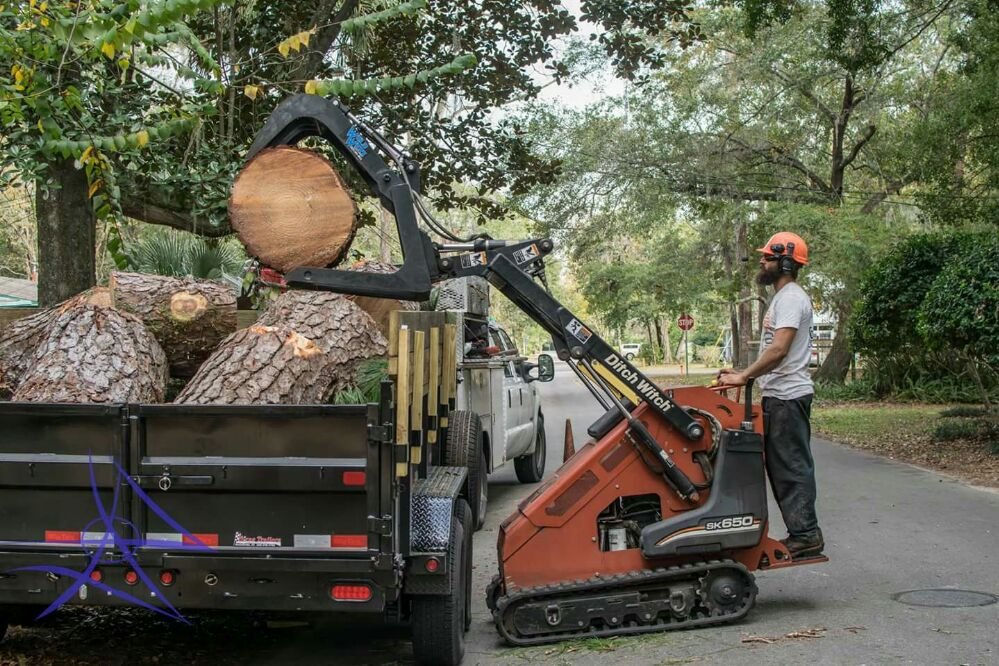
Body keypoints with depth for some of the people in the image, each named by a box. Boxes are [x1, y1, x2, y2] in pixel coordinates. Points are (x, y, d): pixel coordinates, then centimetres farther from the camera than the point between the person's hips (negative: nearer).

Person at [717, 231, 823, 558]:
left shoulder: (790, 298, -14)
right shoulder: (783, 298, 20)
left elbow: (779, 350, -25)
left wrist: (744, 376, -23)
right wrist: (744, 374, 18)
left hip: (787, 396, -11)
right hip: (779, 395, 11)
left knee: (792, 467, -7)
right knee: (782, 466, 14)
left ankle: (805, 535, -3)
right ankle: (801, 533, 19)